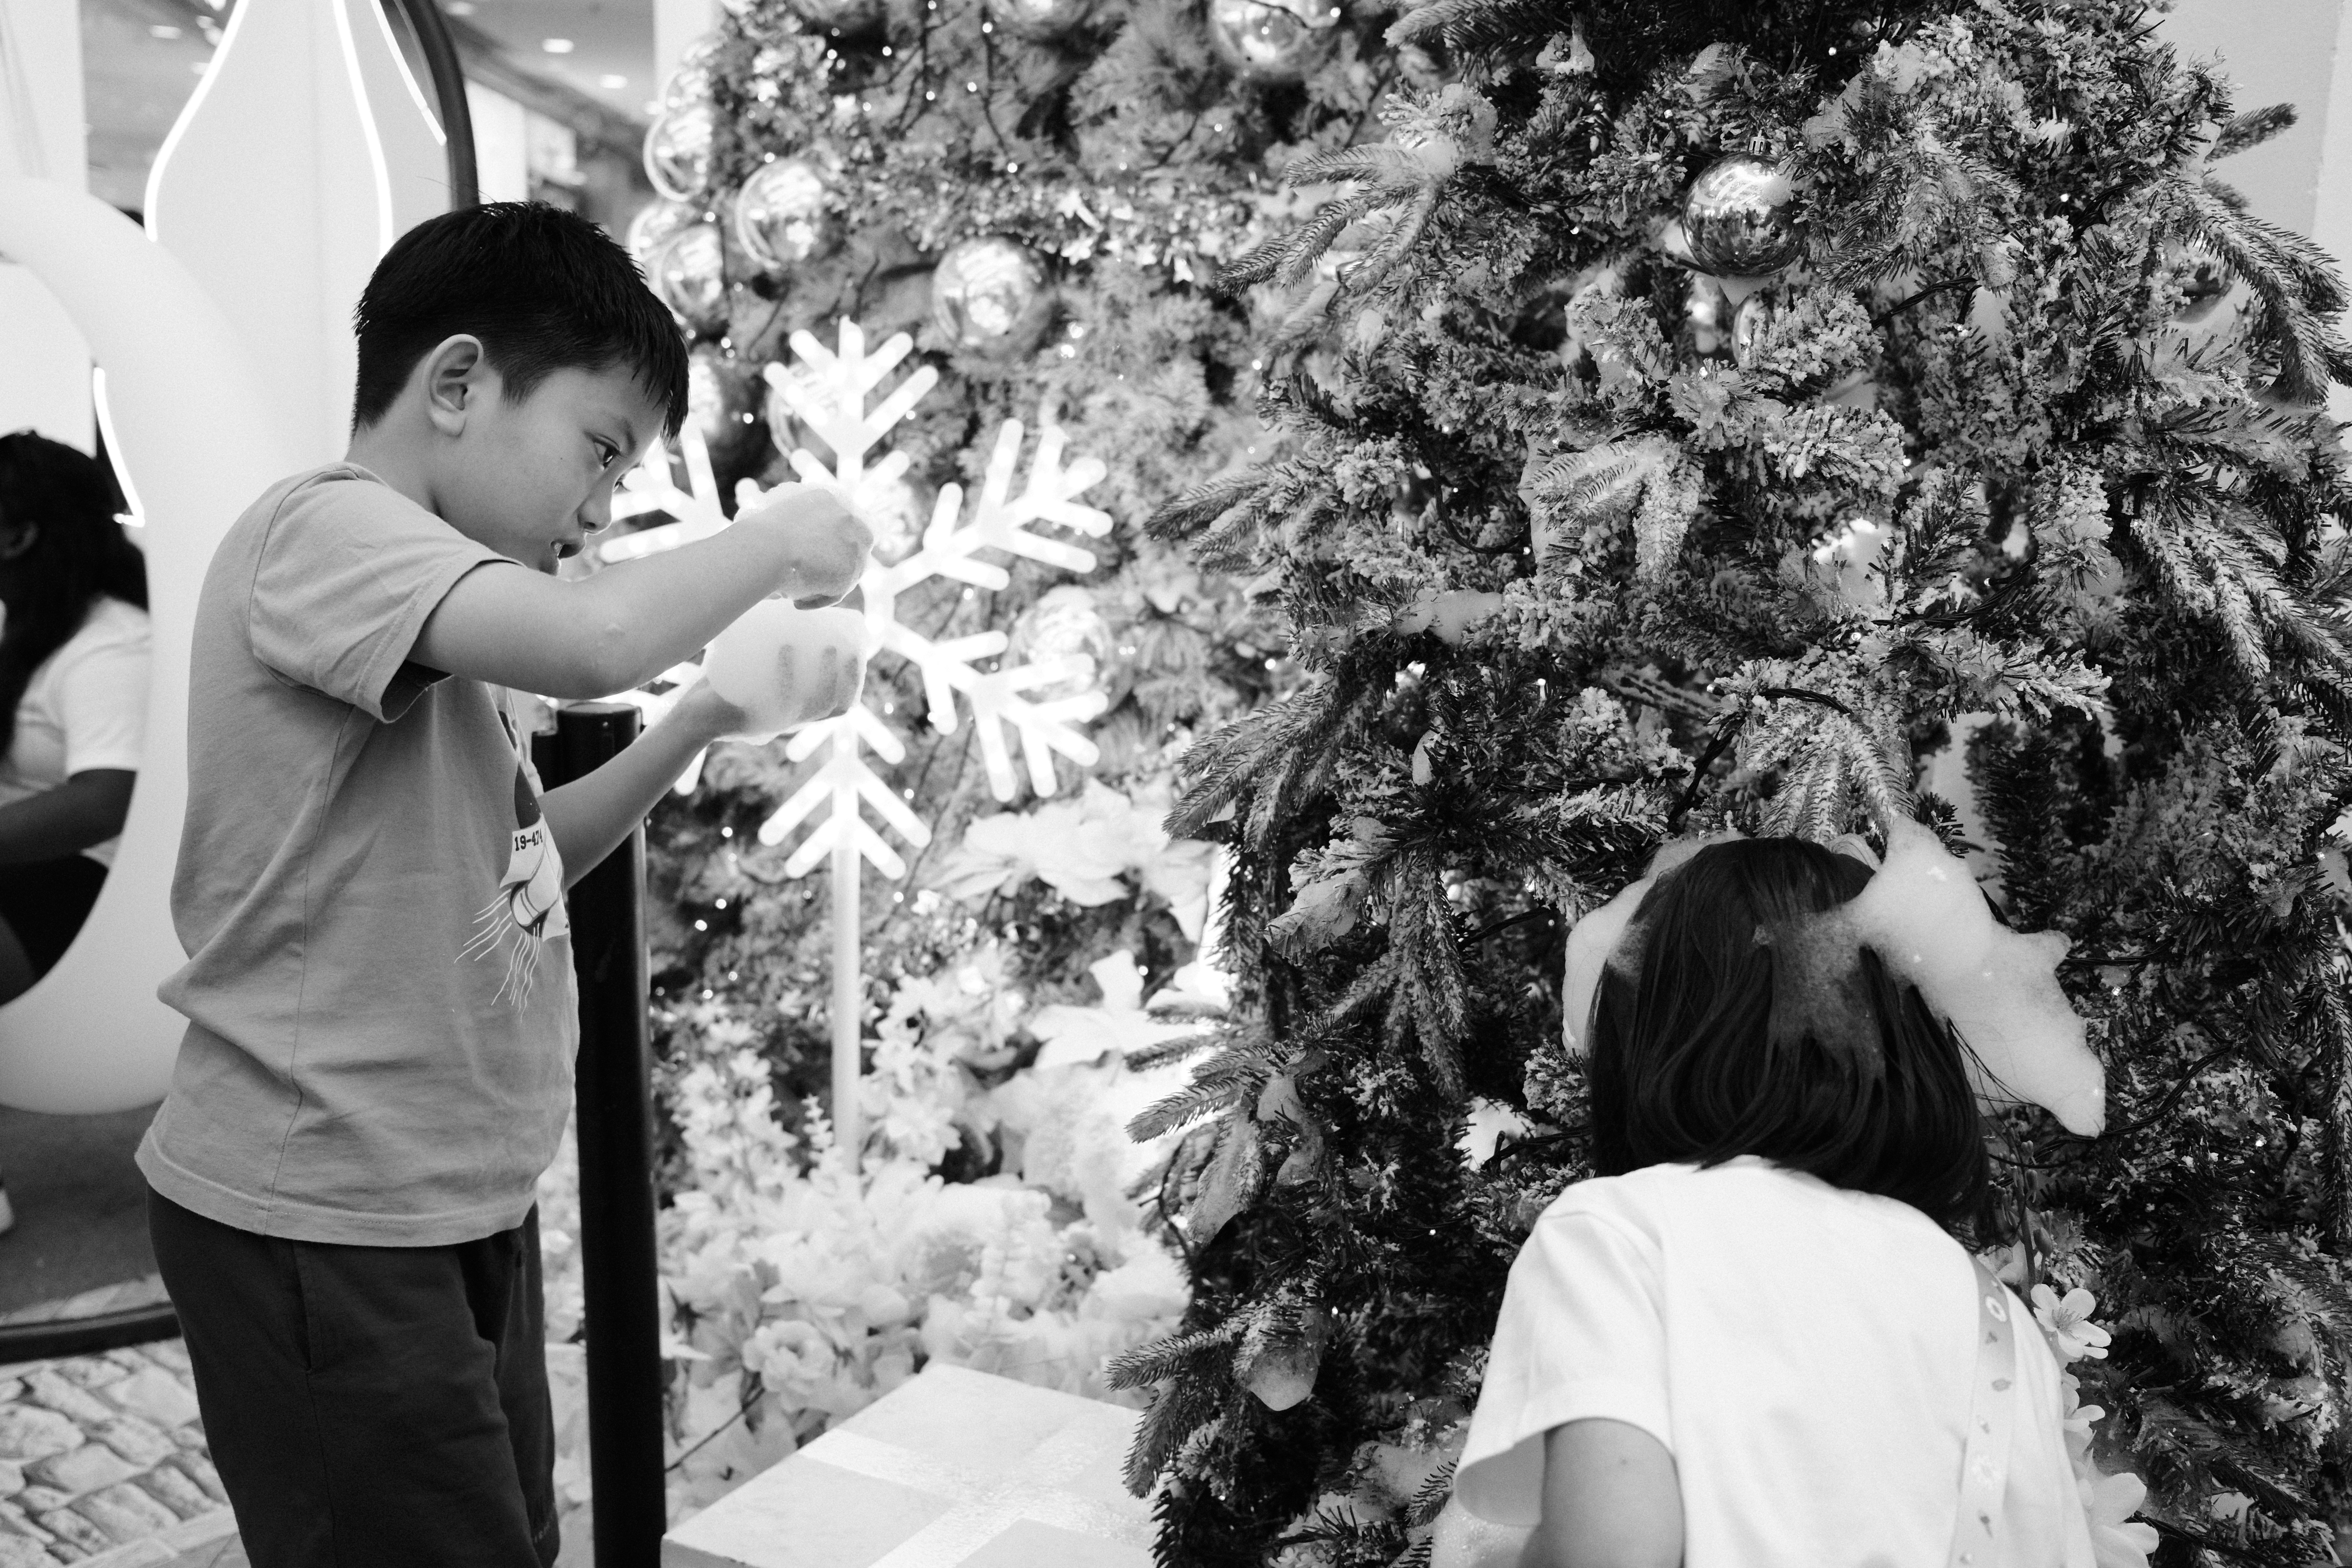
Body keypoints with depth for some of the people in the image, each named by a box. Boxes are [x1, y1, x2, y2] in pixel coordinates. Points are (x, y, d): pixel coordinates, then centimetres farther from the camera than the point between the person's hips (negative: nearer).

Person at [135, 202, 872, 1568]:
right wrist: (776, 540, -16)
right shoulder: (324, 530, -16)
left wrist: (706, 721, 5)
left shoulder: (416, 596, 12)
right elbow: (596, 640, -35)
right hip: (323, 1234, -9)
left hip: (459, 1205, 9)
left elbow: (519, 861, 17)